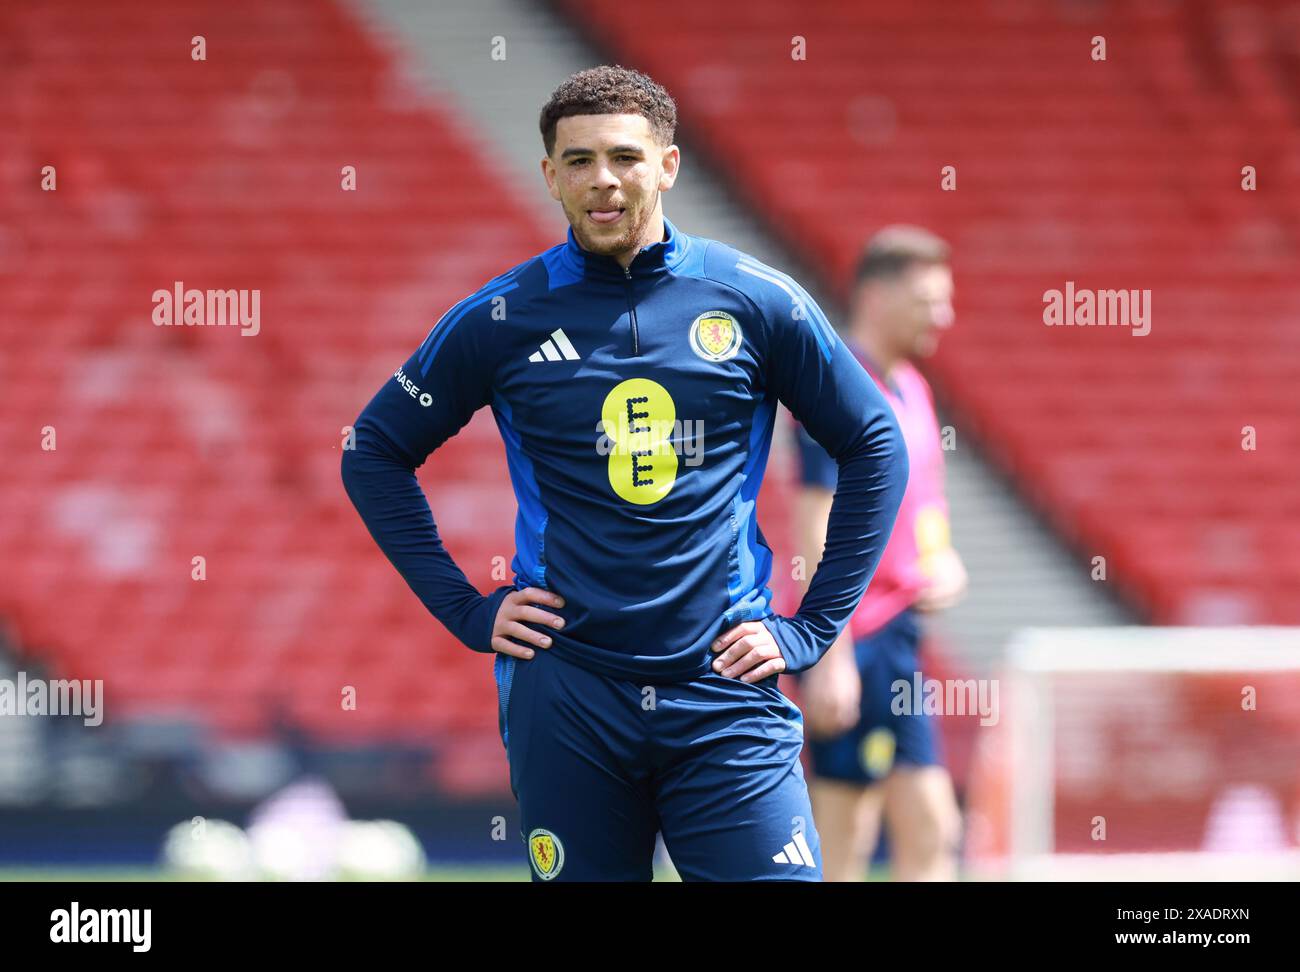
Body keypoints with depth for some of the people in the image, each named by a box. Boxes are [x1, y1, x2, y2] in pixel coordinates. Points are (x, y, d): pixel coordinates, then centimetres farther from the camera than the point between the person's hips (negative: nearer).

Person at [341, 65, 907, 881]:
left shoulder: (757, 302, 2)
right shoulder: (503, 317, 2)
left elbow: (875, 447, 11)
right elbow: (375, 453, 13)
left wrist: (812, 627, 5)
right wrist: (466, 610, 5)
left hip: (724, 688, 0)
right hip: (565, 695, 0)